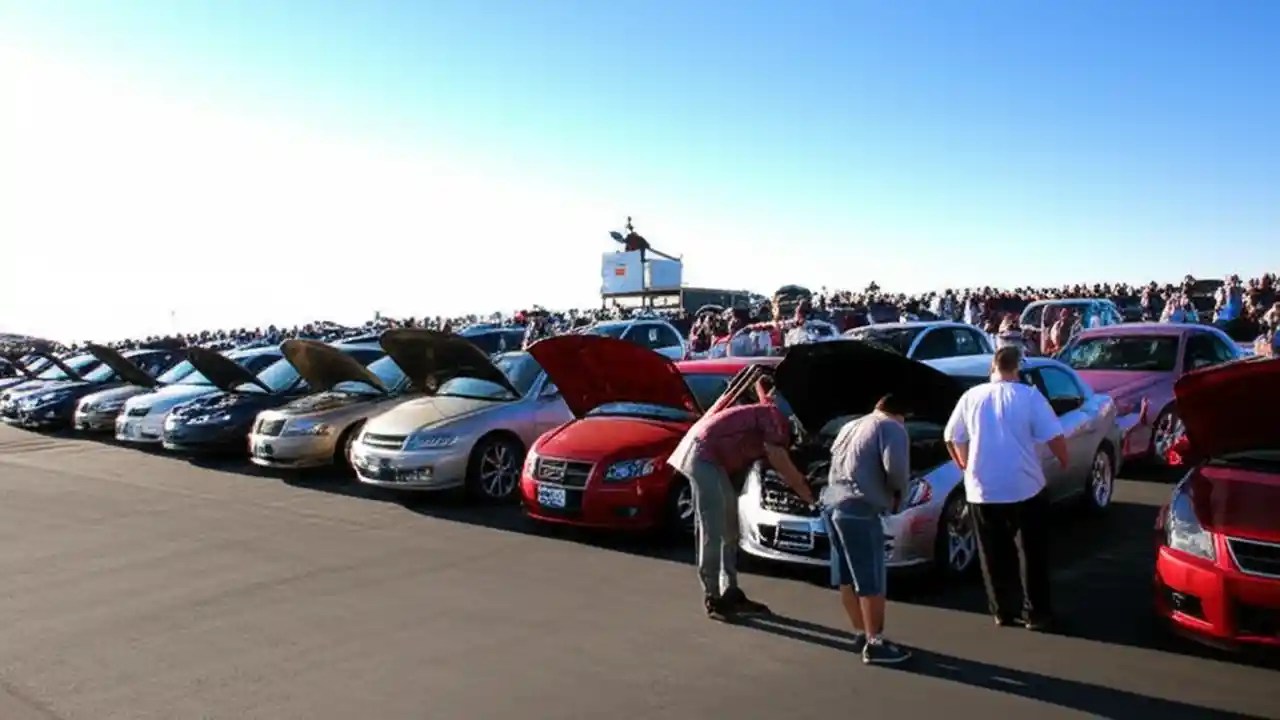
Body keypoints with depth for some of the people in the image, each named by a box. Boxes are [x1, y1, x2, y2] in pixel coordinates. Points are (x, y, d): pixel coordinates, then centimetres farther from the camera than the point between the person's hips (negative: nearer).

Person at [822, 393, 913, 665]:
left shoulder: (849, 426, 24)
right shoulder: (892, 428, 0)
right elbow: (896, 468, -15)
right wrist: (898, 492, 5)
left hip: (832, 502, 8)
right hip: (858, 508, -8)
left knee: (847, 577, 16)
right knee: (871, 581, 0)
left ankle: (860, 633, 27)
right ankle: (874, 644, 5)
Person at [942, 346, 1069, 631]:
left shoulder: (971, 397, 2)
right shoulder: (1029, 396, -6)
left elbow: (952, 438, 7)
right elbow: (1054, 437, -9)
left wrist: (966, 467, 22)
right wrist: (1065, 461, 11)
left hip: (983, 491, 2)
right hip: (1025, 488, -2)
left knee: (994, 555, 12)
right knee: (1032, 553, 10)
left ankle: (1001, 612, 19)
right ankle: (1036, 613, 15)